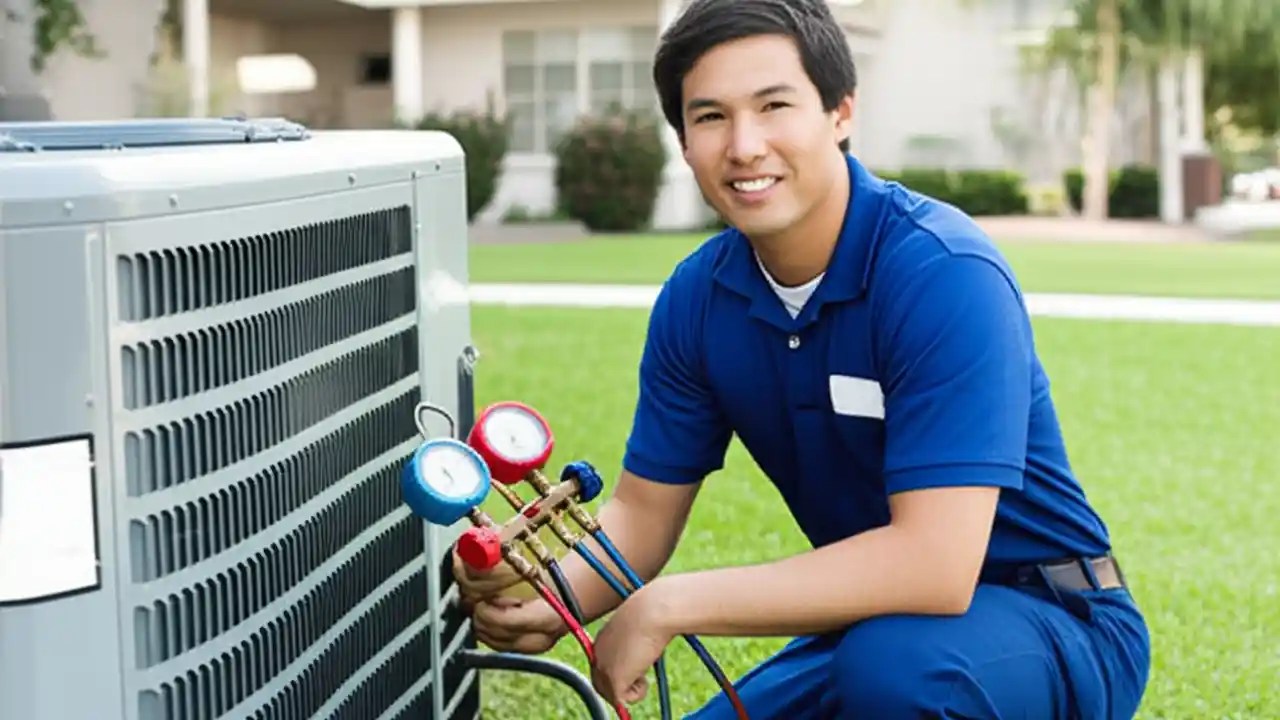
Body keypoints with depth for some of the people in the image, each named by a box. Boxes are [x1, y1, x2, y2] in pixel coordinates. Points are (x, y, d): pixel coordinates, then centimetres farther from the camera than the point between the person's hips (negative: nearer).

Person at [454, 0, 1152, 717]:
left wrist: (669, 605, -29)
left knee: (894, 661, -36)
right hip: (873, 620, 7)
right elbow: (643, 509, 2)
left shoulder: (944, 274, -25)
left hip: (1058, 628, -6)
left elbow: (935, 565, -33)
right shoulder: (697, 297, -4)